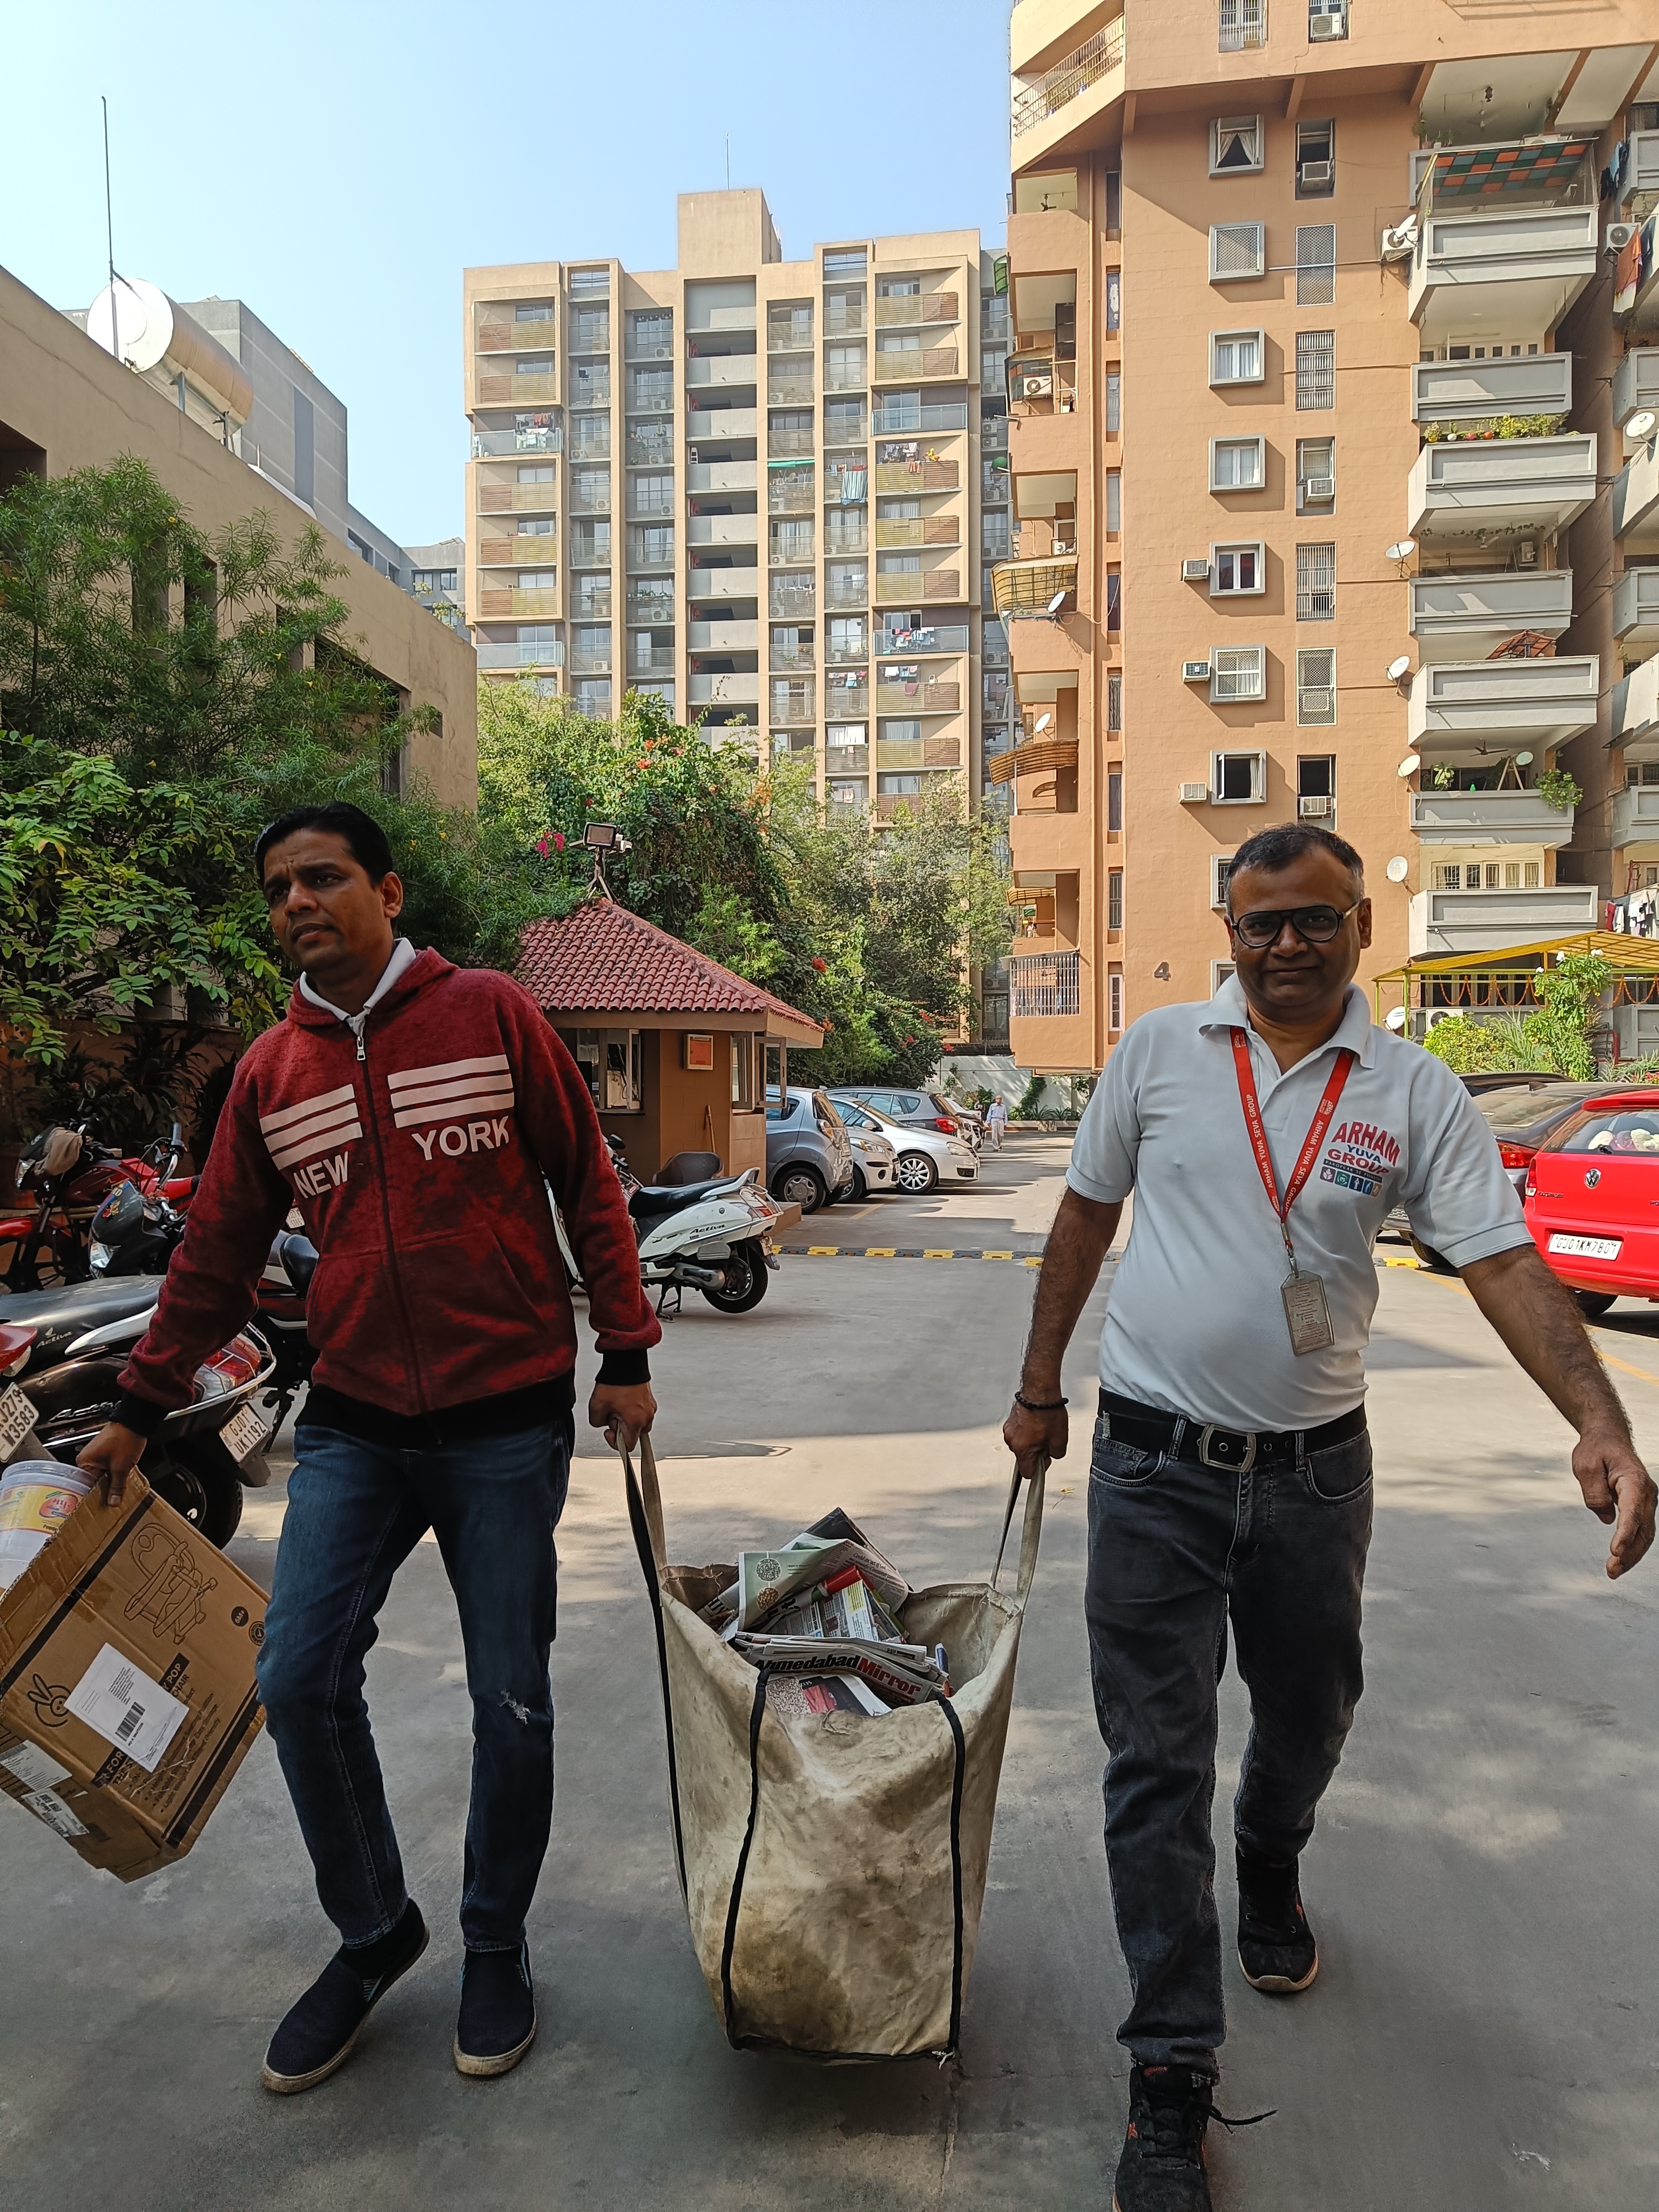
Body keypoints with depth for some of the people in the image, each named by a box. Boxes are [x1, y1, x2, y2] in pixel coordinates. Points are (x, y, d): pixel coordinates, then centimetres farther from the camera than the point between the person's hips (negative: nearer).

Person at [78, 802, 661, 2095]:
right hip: (353, 1424, 3)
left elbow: (588, 1186, -2)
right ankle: (374, 1931, 27)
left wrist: (626, 1352, -4)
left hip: (506, 1419, -3)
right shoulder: (270, 1071, 6)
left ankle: (497, 1941, 31)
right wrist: (141, 1410, 15)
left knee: (511, 1704, 6)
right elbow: (217, 1258, 14)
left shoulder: (491, 1015, -4)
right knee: (300, 1680, 0)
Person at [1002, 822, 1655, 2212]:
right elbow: (1086, 1218, 6)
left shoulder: (1416, 1095, -4)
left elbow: (1505, 1263, -10)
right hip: (1157, 1467, -1)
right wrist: (1039, 1386, 10)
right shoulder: (1161, 1051, -3)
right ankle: (1172, 2076, 17)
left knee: (1308, 1721, 22)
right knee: (1156, 1766, 2)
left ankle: (1271, 1876, 56)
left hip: (1317, 1469, 2)